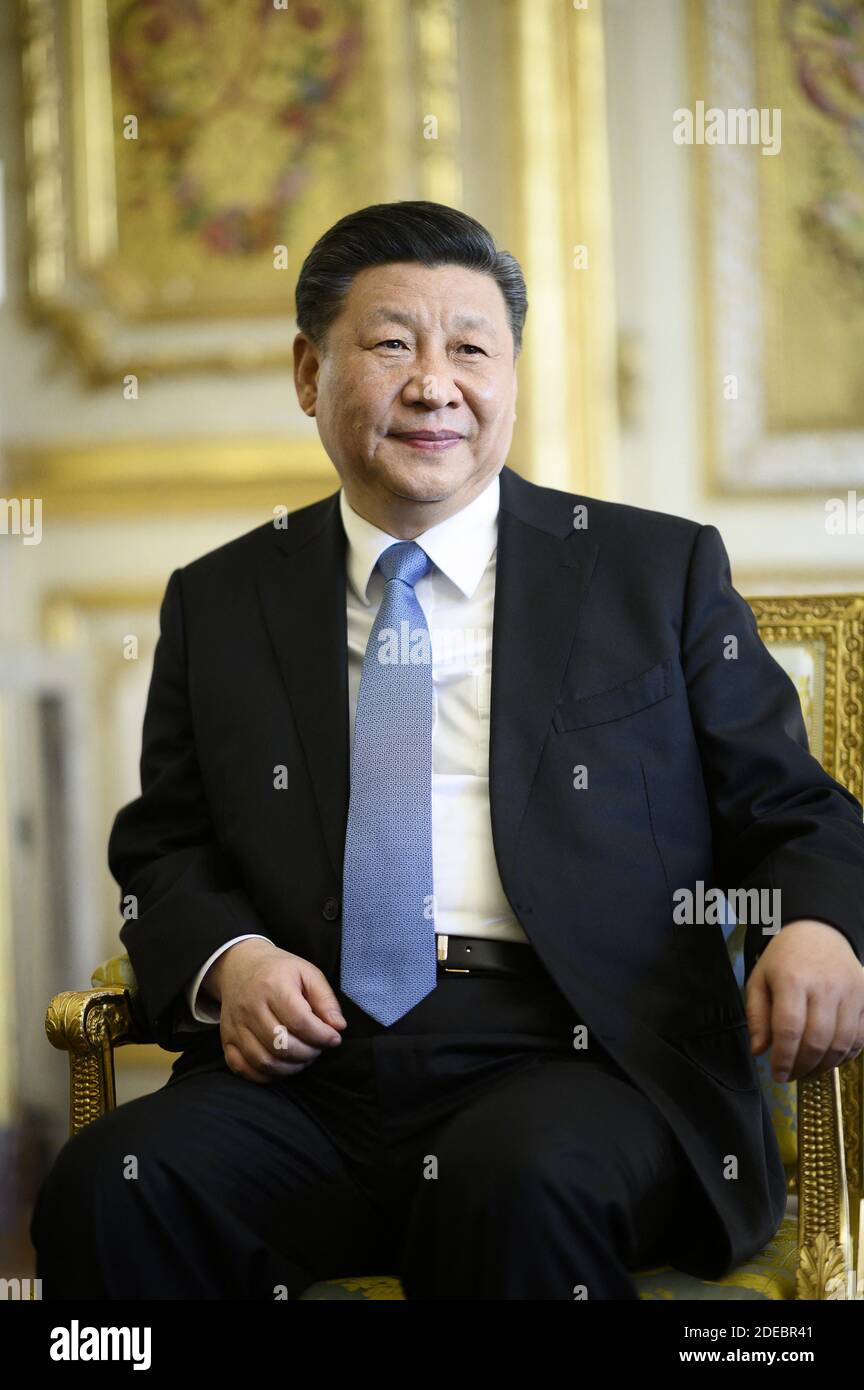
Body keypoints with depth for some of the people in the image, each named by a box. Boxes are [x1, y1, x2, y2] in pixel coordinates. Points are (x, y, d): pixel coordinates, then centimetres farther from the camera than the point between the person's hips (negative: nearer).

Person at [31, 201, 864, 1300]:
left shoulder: (662, 570, 12)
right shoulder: (219, 603, 18)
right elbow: (165, 849, 20)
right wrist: (226, 960, -3)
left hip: (586, 1055, -2)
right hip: (310, 1060, 2)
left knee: (524, 1181, -35)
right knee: (104, 1189, -26)